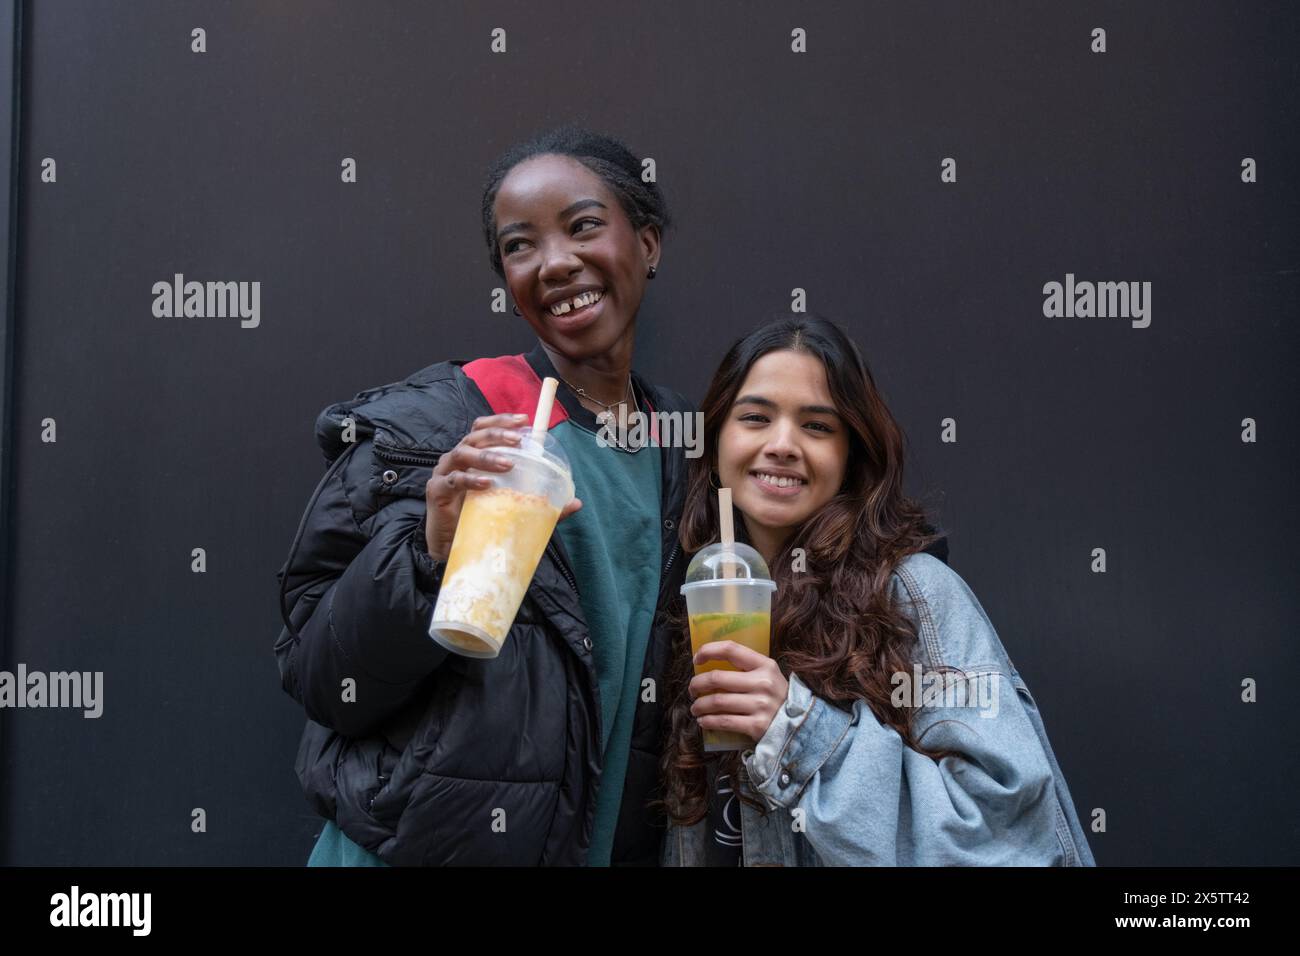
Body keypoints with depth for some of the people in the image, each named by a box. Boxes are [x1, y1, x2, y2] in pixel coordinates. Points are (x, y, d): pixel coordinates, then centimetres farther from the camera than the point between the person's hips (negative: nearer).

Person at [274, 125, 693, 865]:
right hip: (420, 844, -4)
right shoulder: (434, 427, -15)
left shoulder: (687, 443, 0)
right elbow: (318, 677, -16)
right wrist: (433, 554, -30)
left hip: (614, 847, 5)